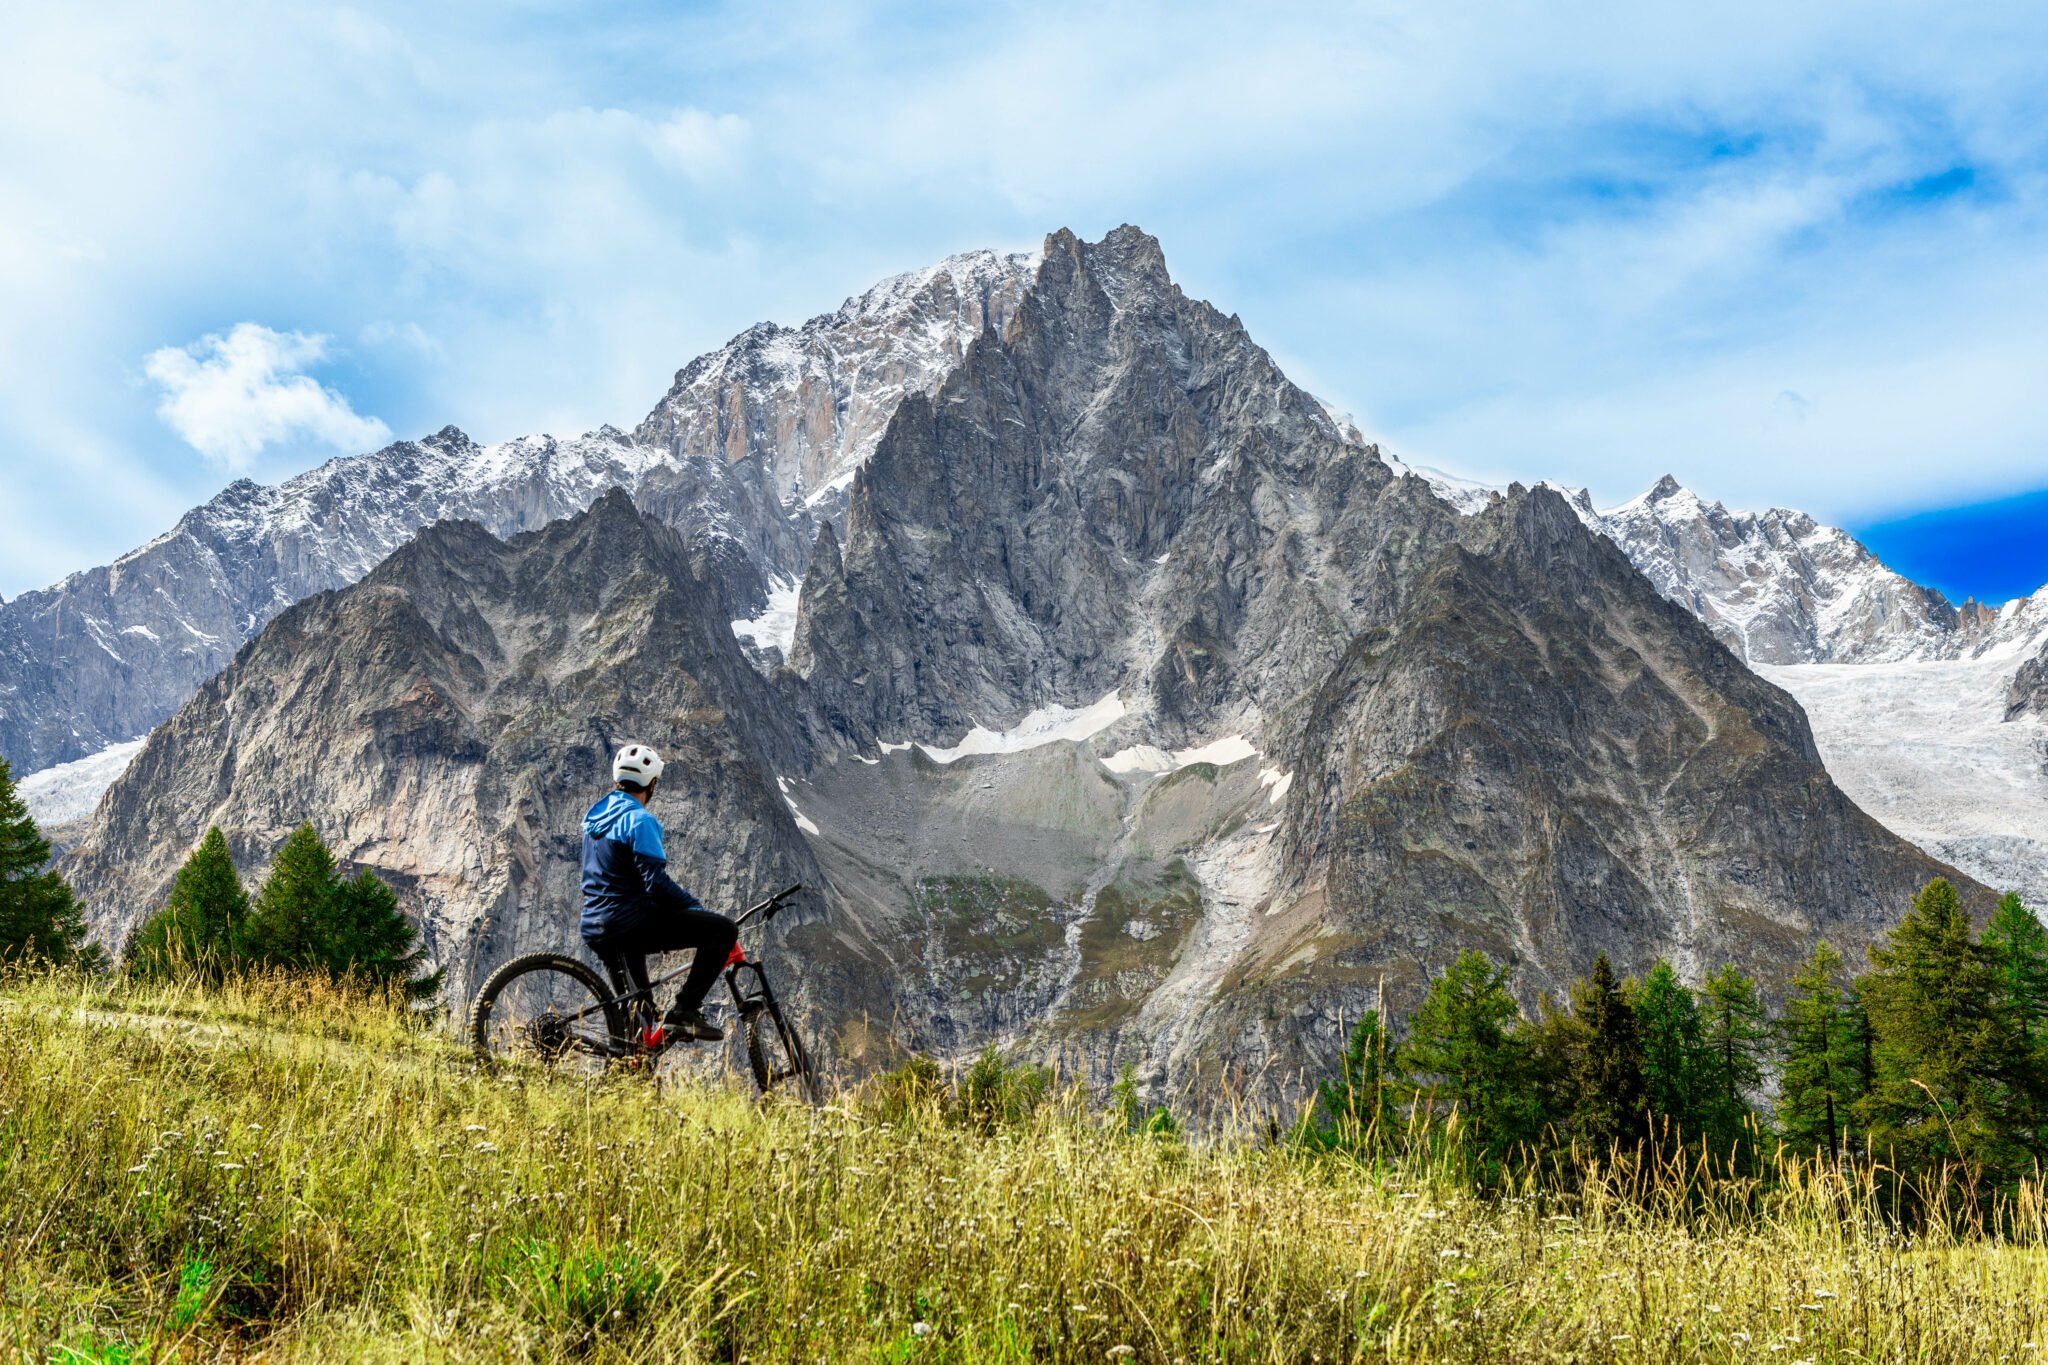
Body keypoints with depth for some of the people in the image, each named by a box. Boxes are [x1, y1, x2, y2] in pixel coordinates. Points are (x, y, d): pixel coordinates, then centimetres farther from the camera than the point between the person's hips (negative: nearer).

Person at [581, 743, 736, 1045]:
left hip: (595, 930, 9)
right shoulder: (639, 819, -12)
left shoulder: (594, 816, 15)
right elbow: (656, 881, -21)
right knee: (723, 929, -9)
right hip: (630, 925, -9)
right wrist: (696, 907, -9)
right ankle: (684, 1010, -12)